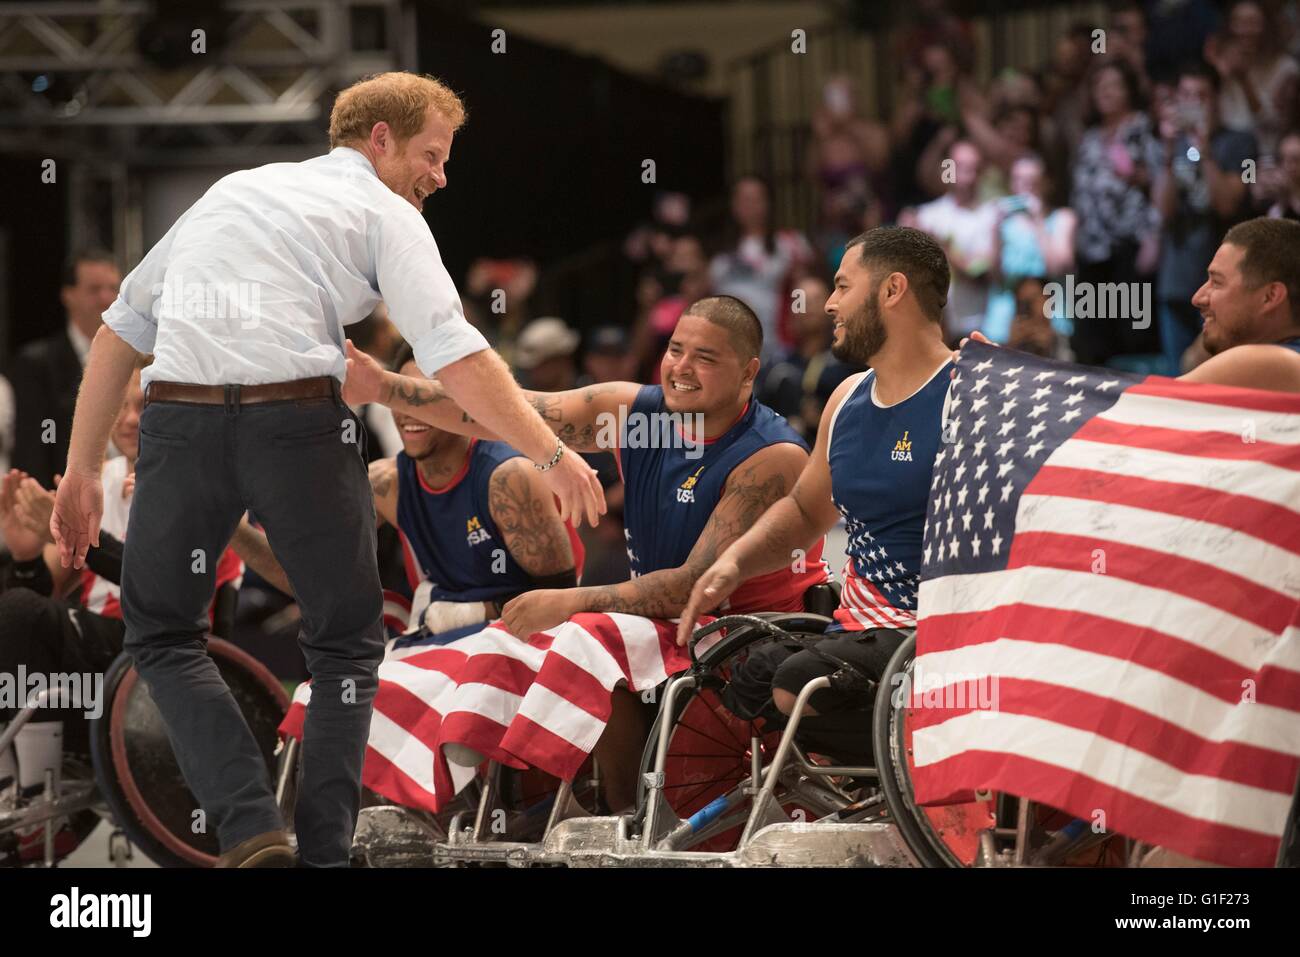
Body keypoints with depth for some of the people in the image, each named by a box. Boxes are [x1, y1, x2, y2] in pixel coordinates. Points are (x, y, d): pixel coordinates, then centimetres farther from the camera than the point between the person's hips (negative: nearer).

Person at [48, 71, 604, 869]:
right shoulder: (385, 214, 11)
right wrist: (552, 454, -1)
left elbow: (122, 327, 24)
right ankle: (325, 849, 10)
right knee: (347, 644, 18)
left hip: (180, 419, 3)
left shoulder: (232, 189, 27)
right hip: (299, 423, -3)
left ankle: (249, 827, 2)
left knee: (163, 634, 20)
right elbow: (455, 356, -4)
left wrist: (84, 469, 25)